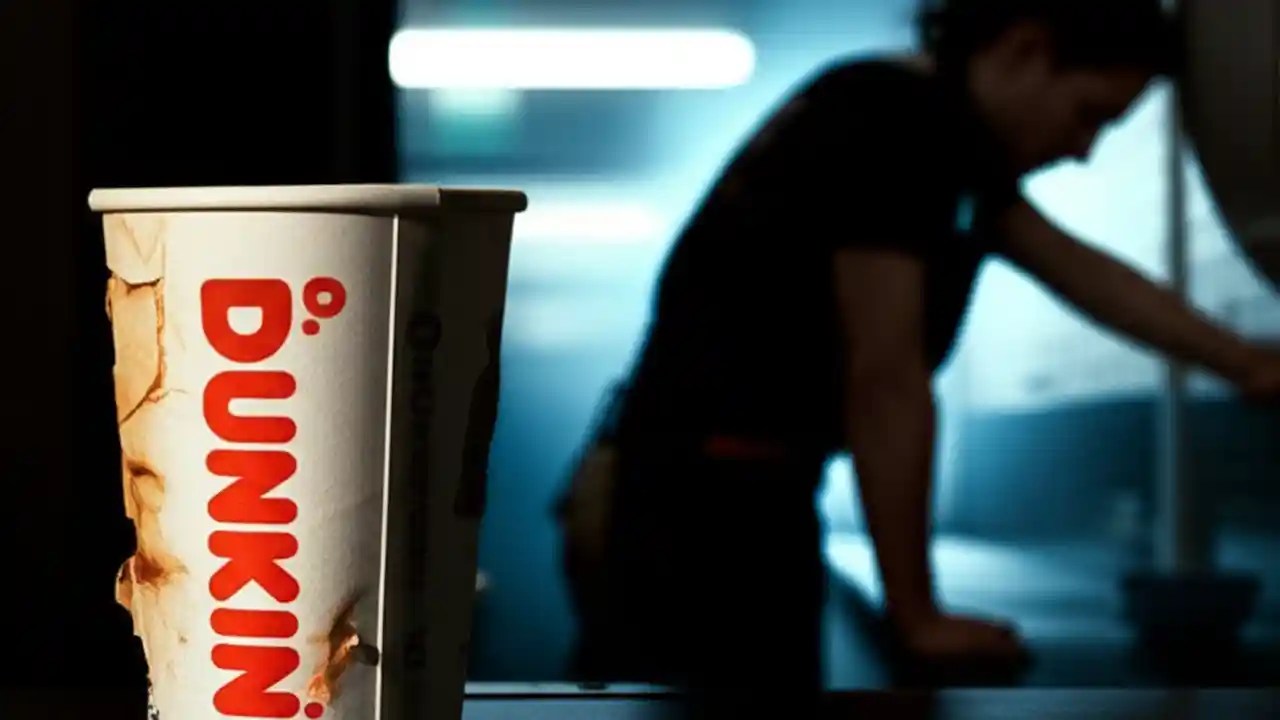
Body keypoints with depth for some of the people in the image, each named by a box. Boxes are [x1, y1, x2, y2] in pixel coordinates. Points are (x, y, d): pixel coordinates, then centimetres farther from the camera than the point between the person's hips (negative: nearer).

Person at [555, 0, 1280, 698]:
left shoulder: (939, 132, 13)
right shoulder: (884, 123, -18)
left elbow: (1078, 269, 21)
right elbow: (884, 383, -19)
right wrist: (918, 617, -13)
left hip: (739, 501, 10)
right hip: (699, 509, -10)